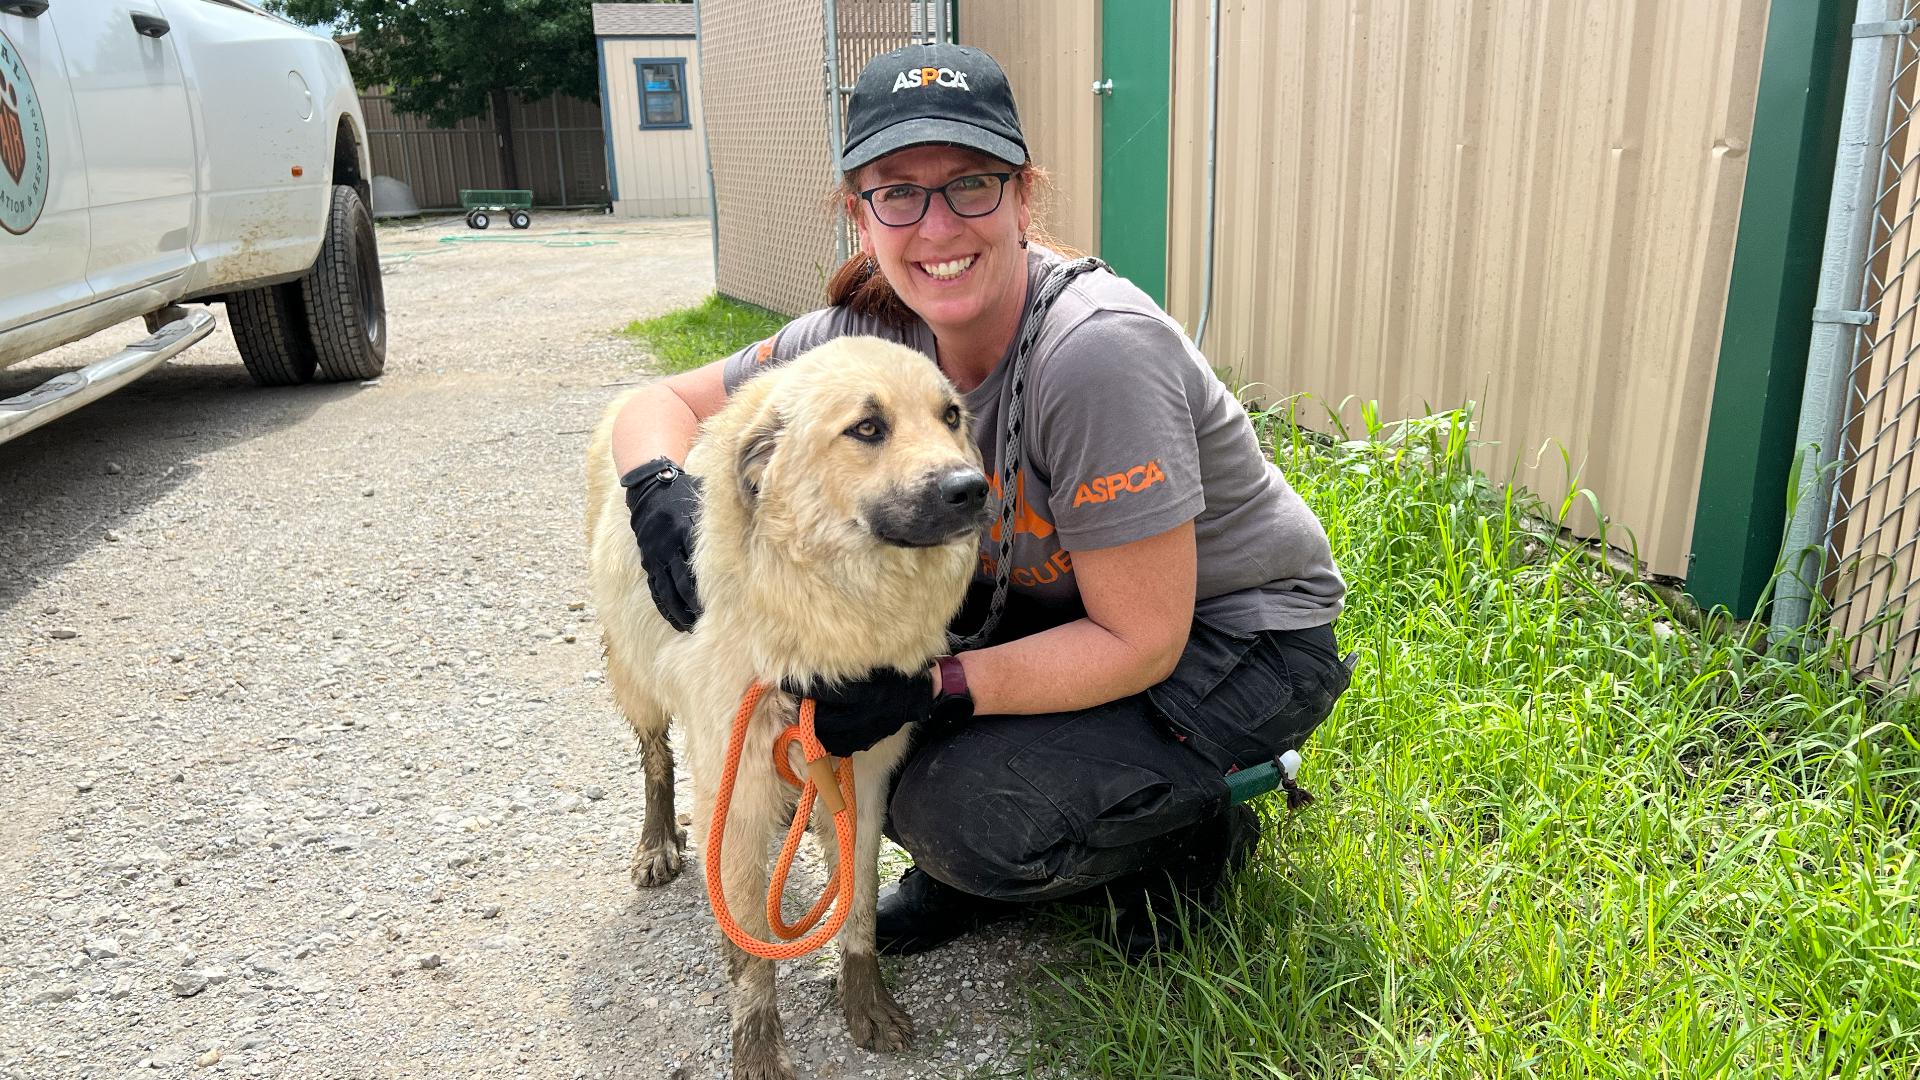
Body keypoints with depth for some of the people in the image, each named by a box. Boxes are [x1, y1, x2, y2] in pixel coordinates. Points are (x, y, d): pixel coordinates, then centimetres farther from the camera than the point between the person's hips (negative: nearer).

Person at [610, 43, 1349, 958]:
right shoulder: (874, 331, -13)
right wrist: (660, 488, -26)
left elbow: (1140, 643, -26)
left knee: (971, 812, -25)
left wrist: (933, 689, -31)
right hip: (1064, 601, 6)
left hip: (1240, 635, -6)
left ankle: (1194, 832, 5)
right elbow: (664, 401, -4)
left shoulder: (1096, 351, -32)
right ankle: (967, 866, 10)